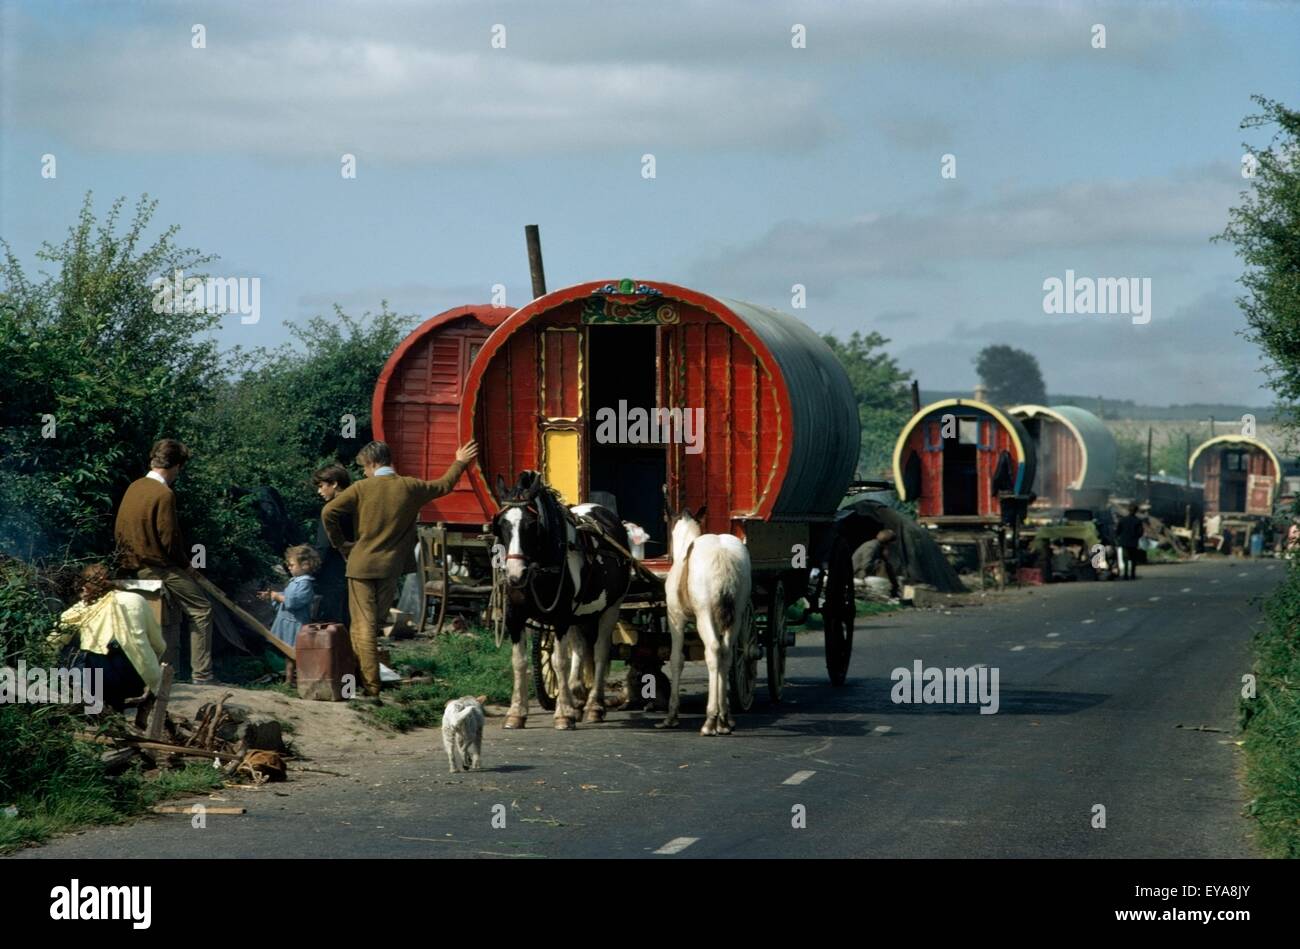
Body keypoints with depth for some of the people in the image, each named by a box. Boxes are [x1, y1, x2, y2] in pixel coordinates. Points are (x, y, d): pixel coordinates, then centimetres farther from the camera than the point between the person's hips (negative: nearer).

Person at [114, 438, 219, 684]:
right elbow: (169, 538, -19)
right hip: (162, 567, -9)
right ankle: (201, 674, -7)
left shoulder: (134, 488, 8)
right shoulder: (164, 494, -18)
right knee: (202, 608, -4)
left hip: (138, 568, 9)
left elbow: (119, 532, 14)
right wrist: (186, 565, -6)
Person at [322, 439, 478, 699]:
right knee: (372, 625, 15)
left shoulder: (362, 488, -7)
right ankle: (366, 681, 18)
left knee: (363, 628, -2)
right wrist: (460, 463, 34)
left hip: (361, 565, -3)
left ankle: (370, 688, -9)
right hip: (390, 567, 3)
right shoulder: (410, 487, 2)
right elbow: (444, 485, 18)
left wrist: (342, 546, 0)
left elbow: (329, 513, -12)